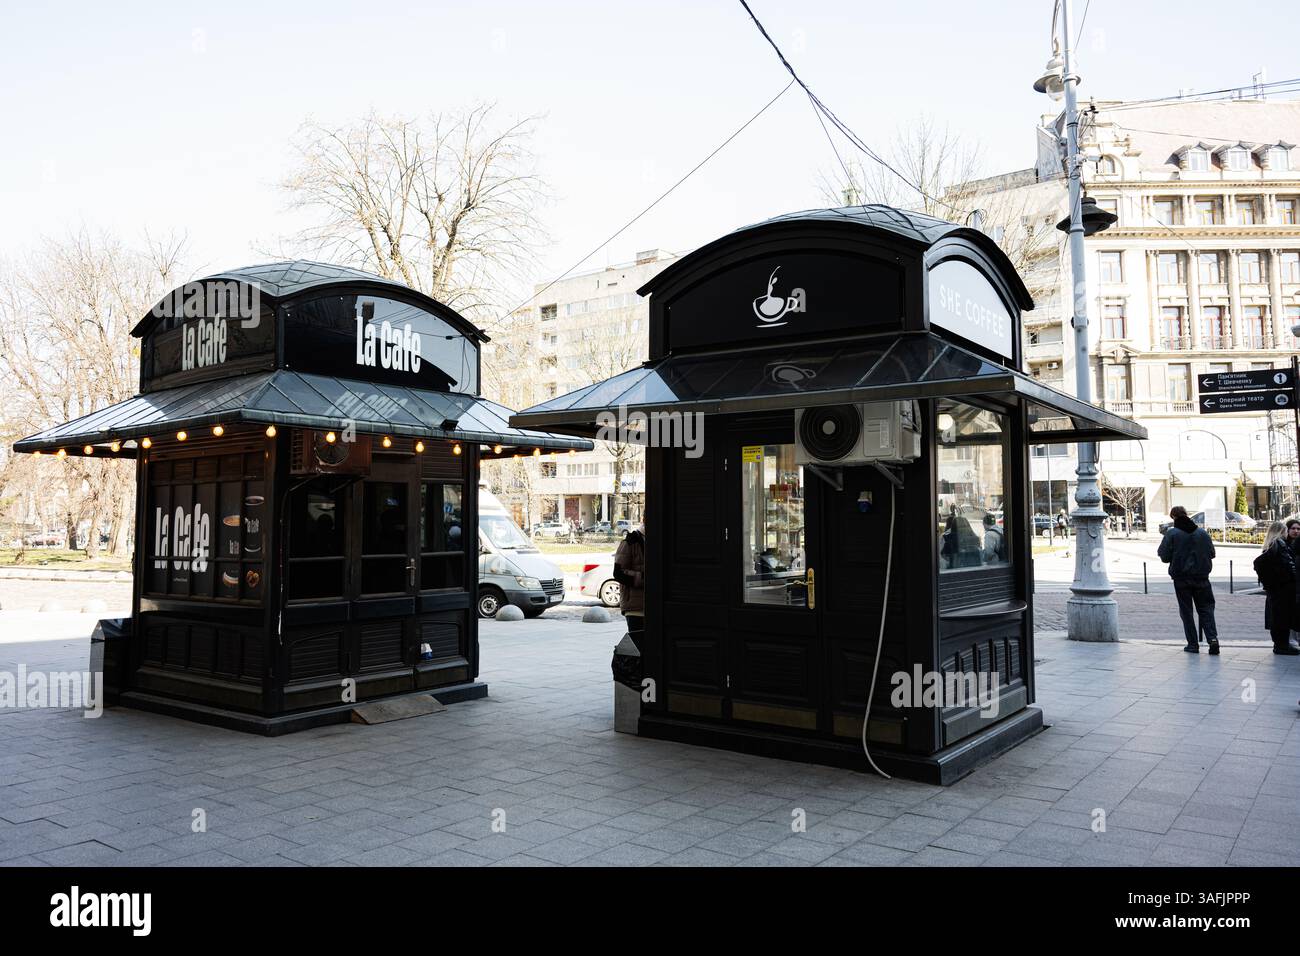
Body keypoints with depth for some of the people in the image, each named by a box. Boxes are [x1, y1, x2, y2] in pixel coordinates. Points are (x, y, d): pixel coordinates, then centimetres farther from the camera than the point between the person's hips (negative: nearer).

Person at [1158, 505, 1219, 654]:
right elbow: (1212, 553, 5)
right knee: (1206, 609, 9)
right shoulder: (1202, 532, 2)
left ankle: (1193, 644, 6)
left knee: (1186, 611, 6)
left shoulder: (1171, 534, -9)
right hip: (1201, 577, 3)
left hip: (1181, 578, -2)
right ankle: (1212, 638, -8)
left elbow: (1165, 557, -9)